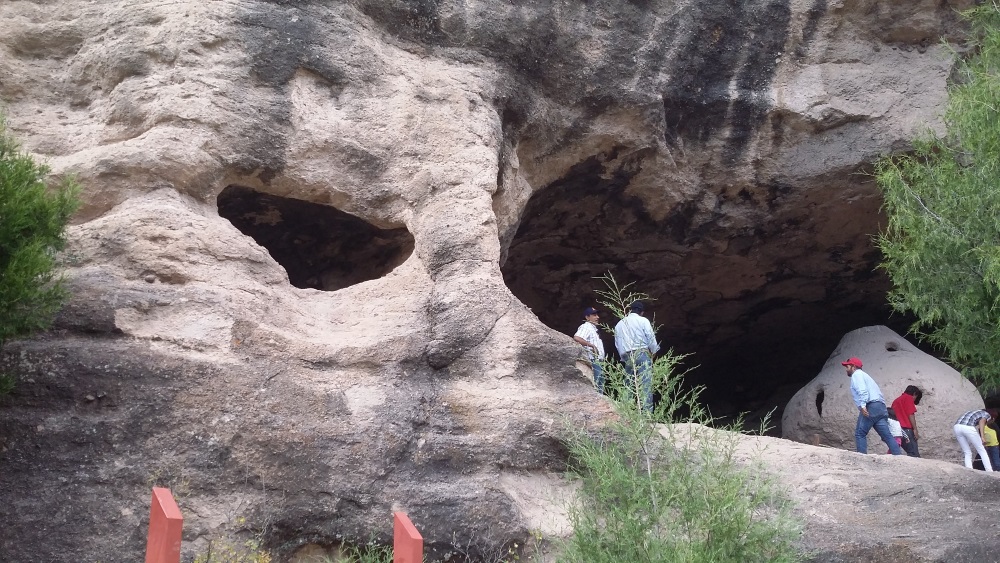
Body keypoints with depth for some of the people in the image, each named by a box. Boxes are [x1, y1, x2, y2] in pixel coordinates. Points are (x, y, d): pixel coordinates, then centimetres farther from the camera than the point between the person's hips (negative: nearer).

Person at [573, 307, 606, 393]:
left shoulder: (593, 328, 24)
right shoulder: (586, 327, -8)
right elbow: (576, 338, -27)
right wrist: (591, 345, -24)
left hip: (597, 362, 11)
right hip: (593, 362, -10)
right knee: (596, 386, -17)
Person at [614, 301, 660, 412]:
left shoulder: (619, 324, 17)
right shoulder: (643, 321, 2)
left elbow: (618, 344, 16)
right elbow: (651, 338, -2)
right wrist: (653, 352, 13)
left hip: (627, 357, 4)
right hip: (642, 353, -4)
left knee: (628, 386, 10)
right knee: (646, 383, -10)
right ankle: (647, 411, -20)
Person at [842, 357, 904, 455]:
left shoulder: (856, 374, 4)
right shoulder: (863, 375, 34)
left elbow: (862, 390, -14)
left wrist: (862, 405, -26)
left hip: (871, 406, -9)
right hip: (880, 407, 9)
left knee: (860, 433, -6)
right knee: (887, 435, -1)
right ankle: (899, 457, -13)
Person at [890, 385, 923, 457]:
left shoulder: (896, 400, 25)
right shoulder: (908, 398, 2)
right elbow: (911, 415, -8)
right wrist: (915, 430, -11)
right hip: (906, 429, -8)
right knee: (914, 454, -13)